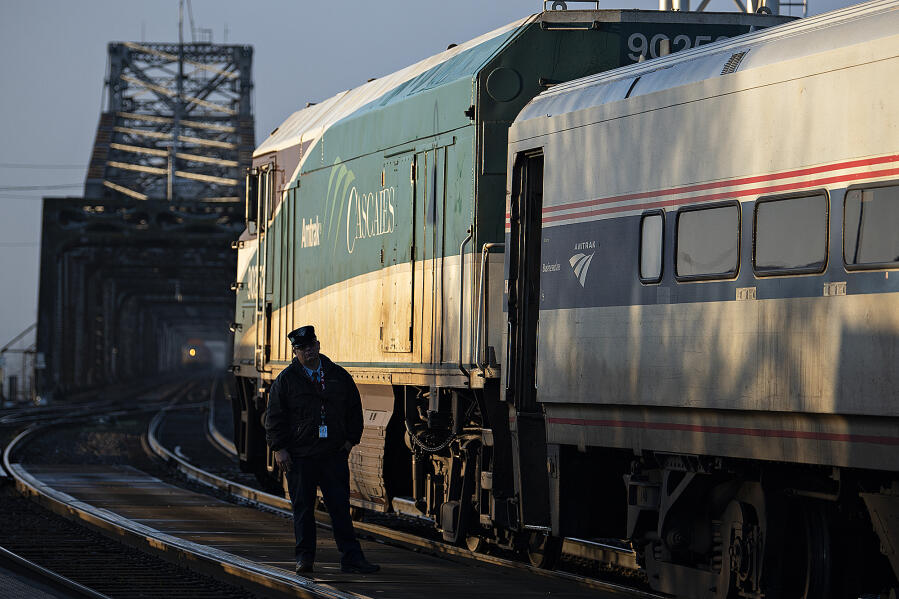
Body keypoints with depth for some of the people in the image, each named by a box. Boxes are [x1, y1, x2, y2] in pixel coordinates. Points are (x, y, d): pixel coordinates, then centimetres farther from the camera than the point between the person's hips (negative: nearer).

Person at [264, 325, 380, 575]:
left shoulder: (339, 376, 8)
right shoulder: (286, 380, 2)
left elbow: (354, 409, 15)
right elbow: (274, 417, 1)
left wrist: (350, 440, 6)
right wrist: (279, 448, -6)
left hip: (334, 453, 1)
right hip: (299, 456, -1)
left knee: (340, 506, -1)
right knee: (303, 508, 4)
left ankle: (351, 559, -1)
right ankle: (304, 557, 14)